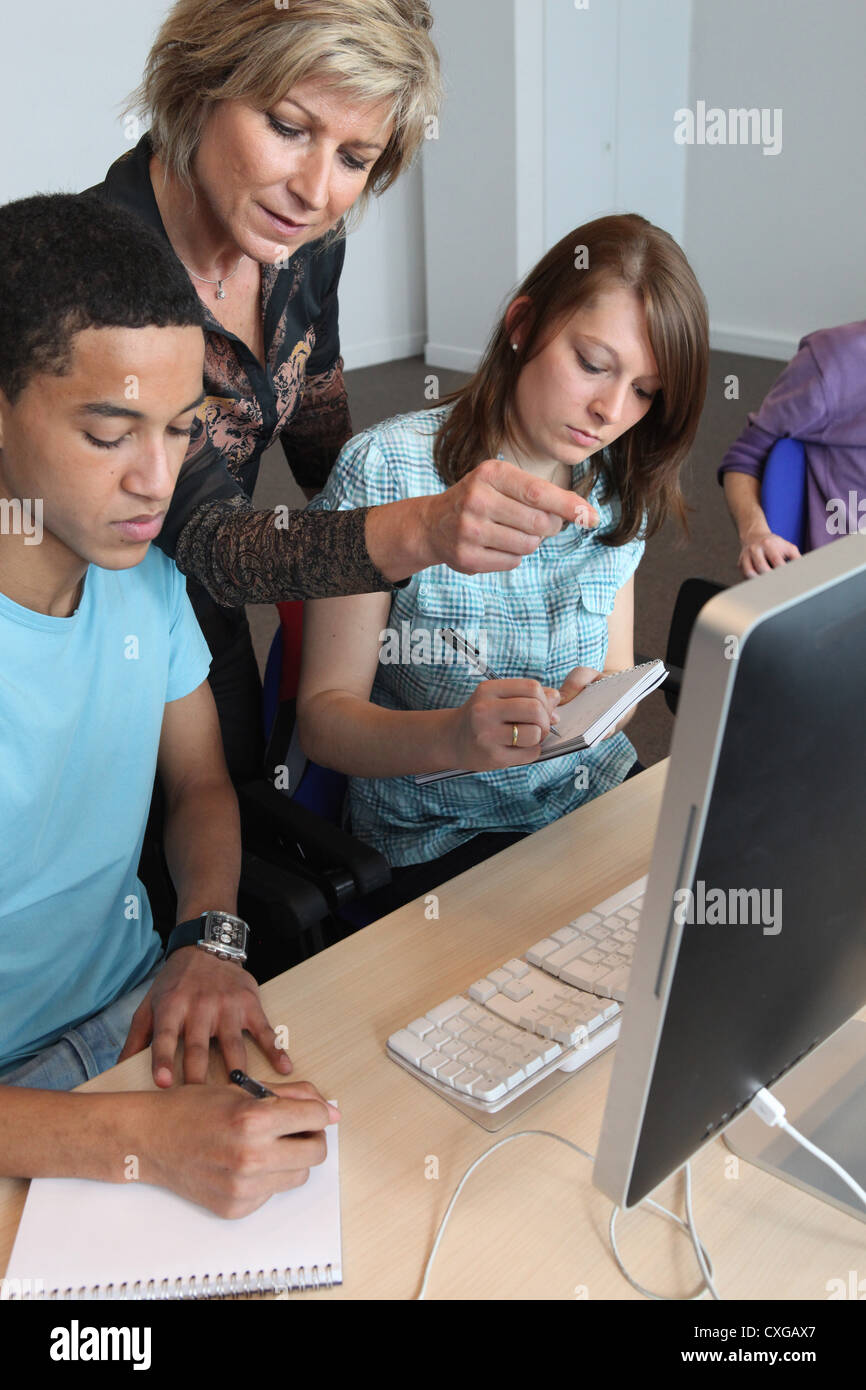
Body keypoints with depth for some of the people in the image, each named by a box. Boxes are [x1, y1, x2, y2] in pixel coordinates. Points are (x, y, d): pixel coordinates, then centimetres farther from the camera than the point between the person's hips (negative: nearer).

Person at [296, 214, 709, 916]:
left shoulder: (618, 494, 6)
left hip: (599, 803, 6)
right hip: (439, 846, -5)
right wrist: (452, 737, -34)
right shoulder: (386, 471, -13)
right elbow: (323, 715, -13)